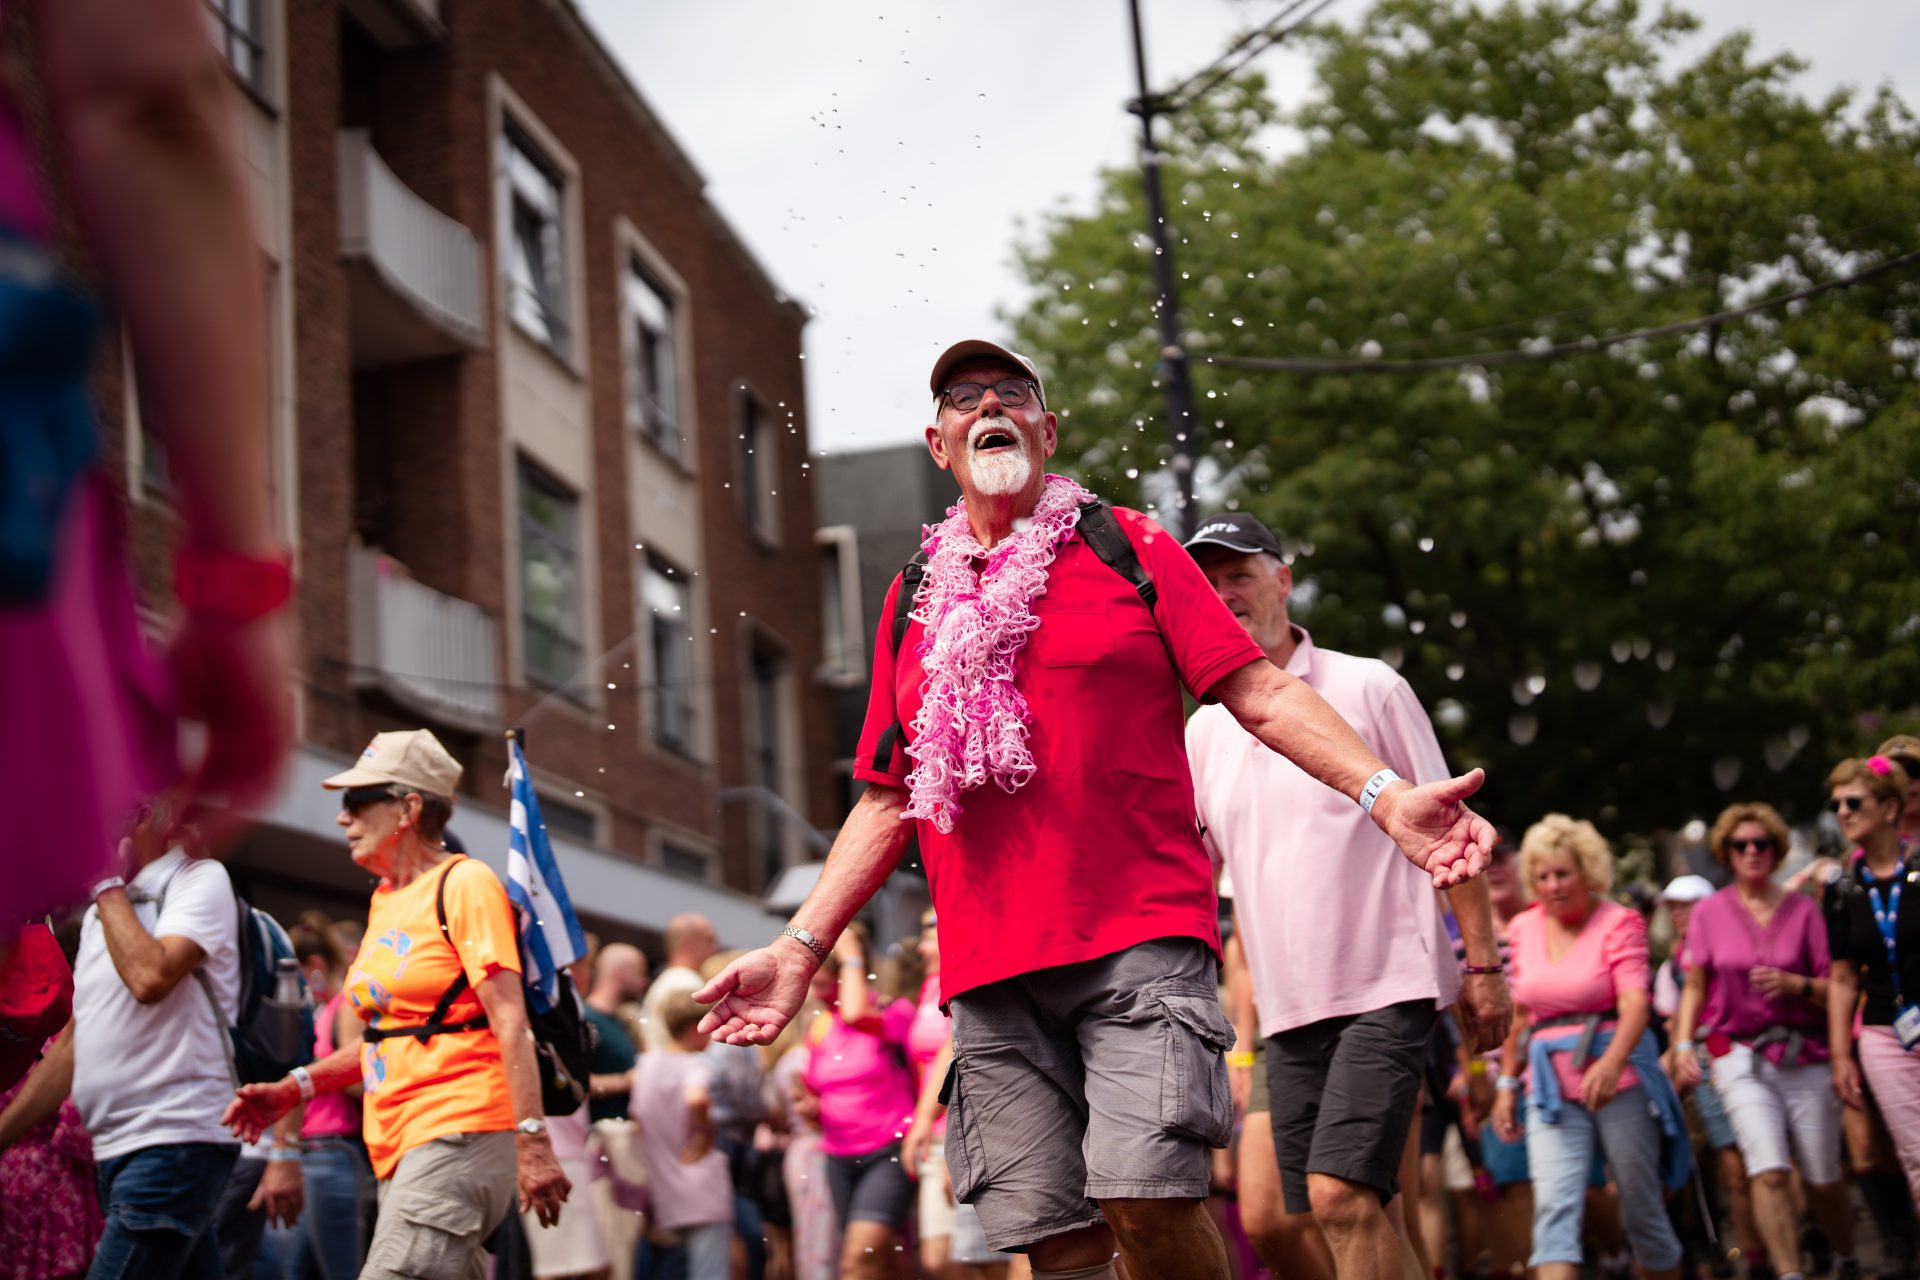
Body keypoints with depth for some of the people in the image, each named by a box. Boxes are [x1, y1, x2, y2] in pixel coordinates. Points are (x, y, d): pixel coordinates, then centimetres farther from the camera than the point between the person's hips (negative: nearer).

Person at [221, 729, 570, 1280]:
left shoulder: (464, 884, -7)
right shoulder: (384, 902, 18)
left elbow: (510, 1022, -15)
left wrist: (532, 1139, -21)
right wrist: (295, 1087, 14)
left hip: (460, 1132, -9)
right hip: (401, 1148, 9)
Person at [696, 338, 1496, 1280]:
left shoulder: (1125, 548, 9)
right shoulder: (913, 601, 17)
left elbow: (1261, 692, 2)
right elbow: (889, 801, 19)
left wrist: (1386, 795, -13)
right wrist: (800, 948, 11)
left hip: (1140, 936, -3)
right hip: (989, 970, 3)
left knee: (1146, 1195, -20)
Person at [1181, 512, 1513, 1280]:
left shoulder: (1368, 688, -1)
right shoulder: (1202, 734, 12)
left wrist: (1483, 964, -3)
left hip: (1391, 991, -5)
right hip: (1287, 1011, 5)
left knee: (1341, 1195, -18)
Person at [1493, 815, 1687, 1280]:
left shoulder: (1619, 923, -5)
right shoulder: (1522, 929, 9)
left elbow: (1635, 1001, -19)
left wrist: (1612, 1062, -36)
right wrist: (1506, 1084, 12)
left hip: (1619, 1077, -3)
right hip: (1551, 1085, 3)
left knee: (1640, 1203, 7)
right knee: (1553, 1205, -14)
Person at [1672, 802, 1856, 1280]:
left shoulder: (1802, 908, 3)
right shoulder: (1709, 912, 4)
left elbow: (1834, 988, 3)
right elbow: (1695, 988, 9)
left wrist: (1794, 984, -15)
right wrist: (1682, 1044, -2)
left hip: (1805, 1057, 1)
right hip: (1740, 1057, -1)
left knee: (1823, 1178, 6)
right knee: (1770, 1172, -17)